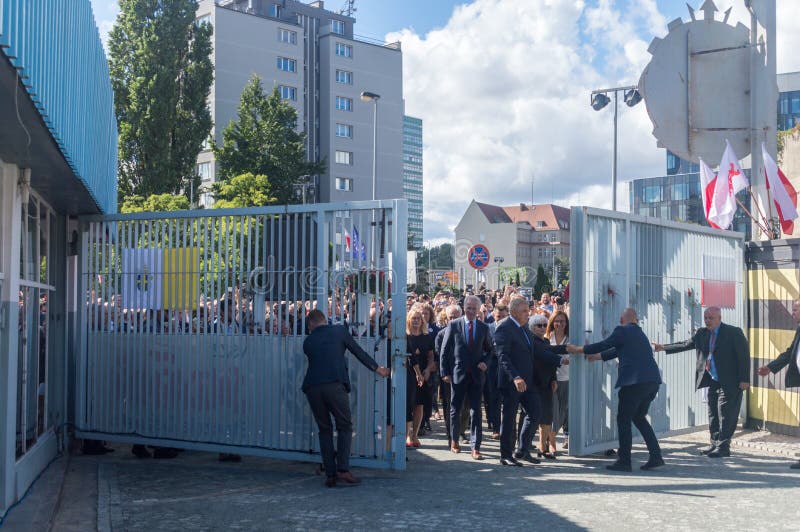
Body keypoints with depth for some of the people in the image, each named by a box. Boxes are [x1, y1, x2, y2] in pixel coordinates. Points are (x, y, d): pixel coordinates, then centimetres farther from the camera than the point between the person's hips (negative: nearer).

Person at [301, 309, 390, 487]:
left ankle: (330, 475, 10)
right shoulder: (339, 330, 12)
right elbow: (358, 352, 17)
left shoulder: (307, 341, 18)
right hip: (335, 385, -3)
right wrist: (377, 368, 29)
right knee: (344, 427, 8)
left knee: (324, 429, 13)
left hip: (312, 387, 3)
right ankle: (343, 470, -4)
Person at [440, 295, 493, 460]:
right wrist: (445, 372, -4)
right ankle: (454, 440, 29)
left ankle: (475, 447, 0)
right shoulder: (453, 325, 0)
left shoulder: (484, 328, 6)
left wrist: (485, 362, -4)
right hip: (458, 373, -1)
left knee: (476, 411, -3)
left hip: (476, 374, 1)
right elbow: (445, 350, 2)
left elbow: (489, 350, 16)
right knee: (455, 409, 10)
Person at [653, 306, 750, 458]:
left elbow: (744, 356, -12)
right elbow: (686, 345, 10)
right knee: (713, 414, 13)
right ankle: (715, 444, 23)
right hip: (713, 381, 7)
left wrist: (744, 380, -17)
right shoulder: (702, 334, 8)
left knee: (725, 414, -6)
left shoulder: (734, 333, -11)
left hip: (730, 382, -7)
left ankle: (723, 447, 0)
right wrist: (664, 348, -1)